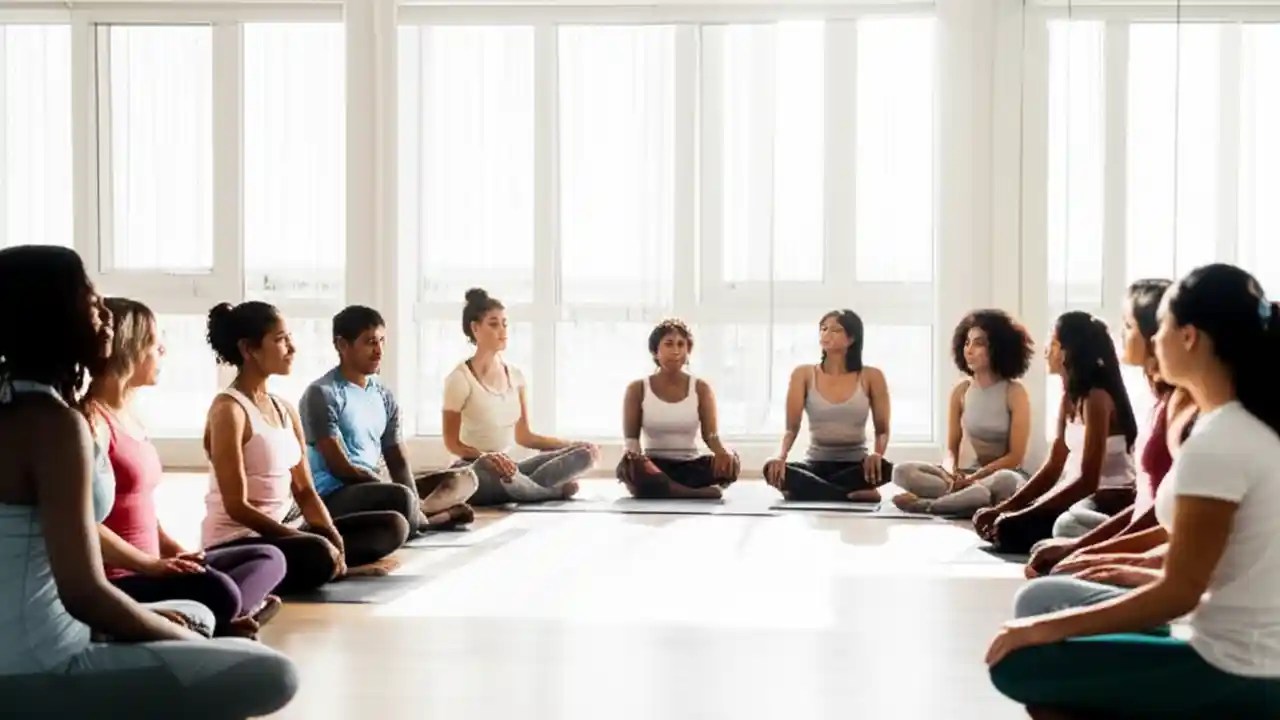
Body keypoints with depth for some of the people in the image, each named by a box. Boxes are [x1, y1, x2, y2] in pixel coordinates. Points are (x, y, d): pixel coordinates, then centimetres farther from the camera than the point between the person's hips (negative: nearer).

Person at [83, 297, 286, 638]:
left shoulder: (128, 416, 16)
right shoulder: (92, 419, -13)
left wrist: (176, 552, 9)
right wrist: (153, 565, -22)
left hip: (146, 569, 11)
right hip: (115, 581, -11)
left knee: (269, 558, 9)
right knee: (218, 591, -37)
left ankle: (208, 620, -16)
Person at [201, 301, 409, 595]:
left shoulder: (286, 410, 12)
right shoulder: (229, 409, -13)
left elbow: (304, 491, 9)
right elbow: (237, 506, -18)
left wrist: (334, 538, -10)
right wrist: (314, 541, -21)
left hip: (286, 529, 9)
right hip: (238, 542, -9)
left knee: (392, 525, 6)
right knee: (317, 554, -39)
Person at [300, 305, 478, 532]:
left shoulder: (384, 395, 14)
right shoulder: (322, 394, -9)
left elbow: (399, 462, 9)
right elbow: (341, 469, -16)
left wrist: (415, 502, -14)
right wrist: (412, 504, -18)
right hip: (334, 497, -9)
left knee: (464, 478, 2)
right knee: (401, 497, -40)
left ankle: (418, 514, -25)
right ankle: (438, 516, -12)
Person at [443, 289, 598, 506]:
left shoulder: (514, 375, 8)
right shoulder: (460, 378, -10)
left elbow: (523, 436, 12)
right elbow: (452, 442, -9)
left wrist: (574, 445, 3)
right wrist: (485, 457, -29)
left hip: (505, 470, 5)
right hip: (474, 472, -5)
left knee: (586, 453, -9)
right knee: (495, 469, -43)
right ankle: (557, 490, -13)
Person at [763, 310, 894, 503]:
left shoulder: (871, 377, 0)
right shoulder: (804, 374, 1)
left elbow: (882, 430, 2)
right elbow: (791, 427, -6)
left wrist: (876, 454, -21)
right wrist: (781, 454, -27)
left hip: (856, 465, 0)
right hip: (816, 465, 0)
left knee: (883, 468, -36)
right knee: (773, 468, -31)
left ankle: (811, 491, -24)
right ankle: (854, 494, -31)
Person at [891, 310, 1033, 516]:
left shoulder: (1015, 392, -7)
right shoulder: (961, 390, 4)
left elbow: (1015, 457, -10)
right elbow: (952, 448, 5)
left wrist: (972, 478, -20)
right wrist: (952, 473, -19)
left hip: (1003, 475, -3)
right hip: (966, 474, 3)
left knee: (1007, 482, -42)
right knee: (903, 472, -20)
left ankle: (927, 504, -34)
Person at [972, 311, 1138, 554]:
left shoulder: (1096, 397, -17)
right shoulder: (1070, 396, 12)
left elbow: (1087, 481, -22)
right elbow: (1053, 467, 11)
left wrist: (1021, 514, -21)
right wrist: (1003, 507, 1)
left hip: (1109, 504, -9)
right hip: (1086, 499, 9)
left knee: (1012, 528, -22)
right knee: (999, 522, -3)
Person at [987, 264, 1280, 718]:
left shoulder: (1215, 443, -21)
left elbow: (1180, 592, -19)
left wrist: (1049, 627, -15)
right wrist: (1146, 577, 18)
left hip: (1236, 677, -9)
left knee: (1017, 662, -9)